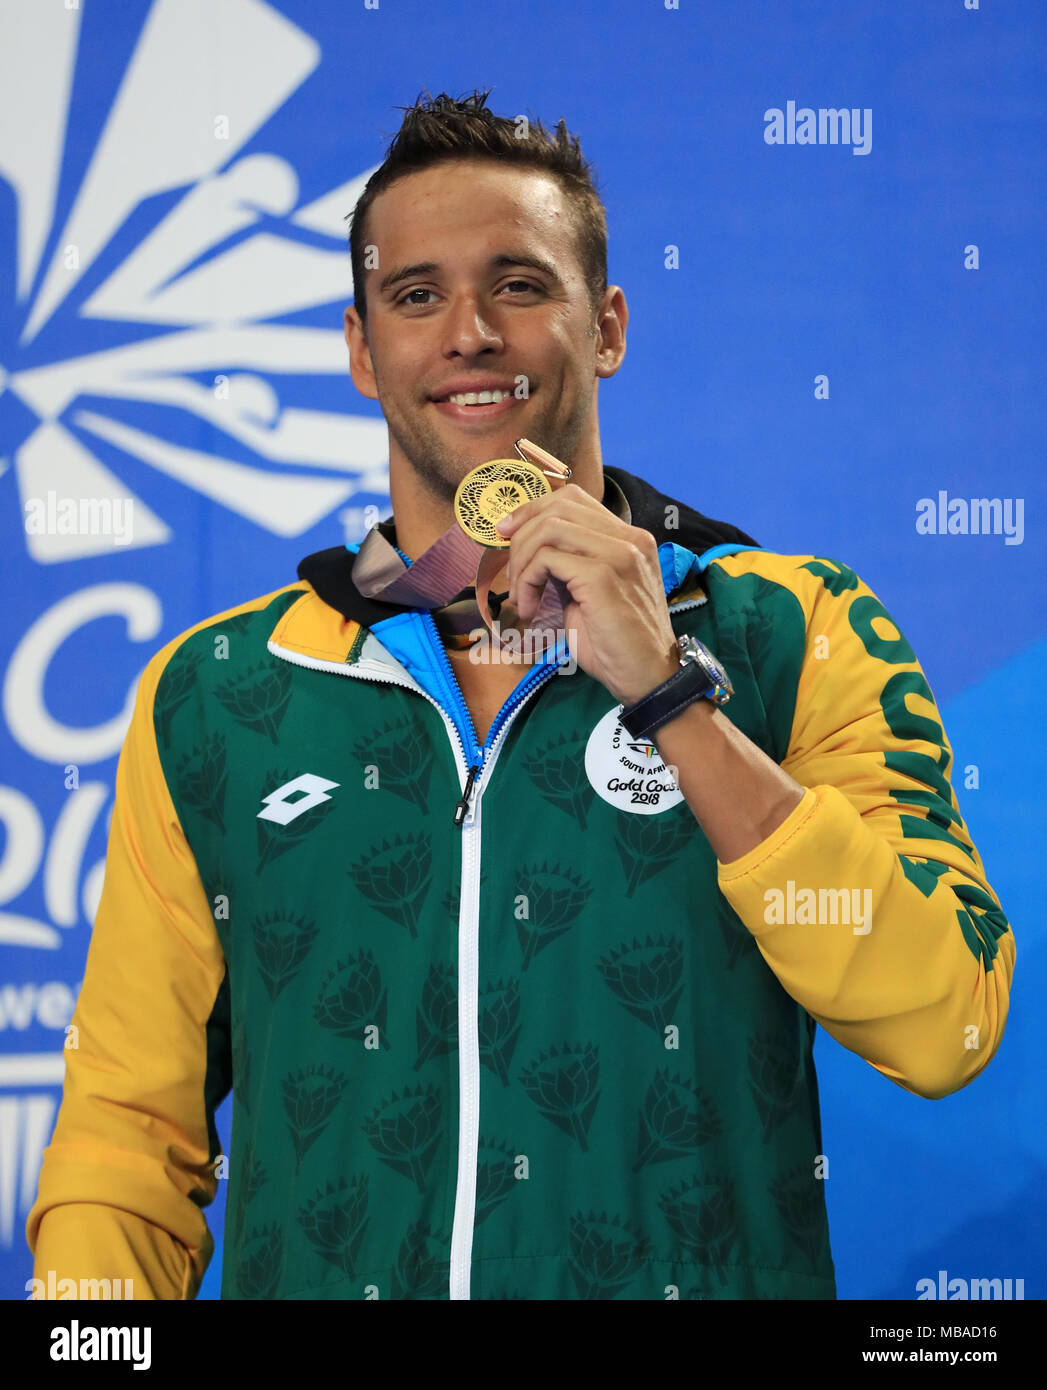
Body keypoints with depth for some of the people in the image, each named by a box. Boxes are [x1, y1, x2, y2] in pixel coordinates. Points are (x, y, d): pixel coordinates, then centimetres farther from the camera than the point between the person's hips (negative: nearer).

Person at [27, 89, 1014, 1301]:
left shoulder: (799, 637, 4)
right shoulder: (210, 696, 8)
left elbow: (947, 1029, -7)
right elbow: (130, 1122, 10)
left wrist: (670, 695, -11)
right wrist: (90, 1309, -8)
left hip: (699, 1276, -1)